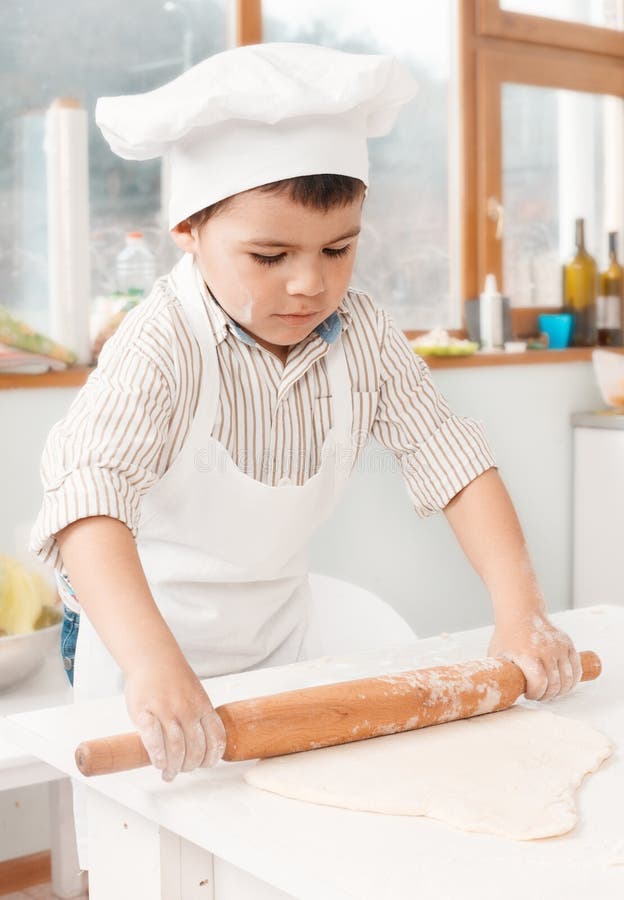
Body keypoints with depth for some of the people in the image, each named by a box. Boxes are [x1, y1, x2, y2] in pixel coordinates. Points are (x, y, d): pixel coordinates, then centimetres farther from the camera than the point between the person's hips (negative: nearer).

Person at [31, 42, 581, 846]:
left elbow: (453, 460, -14)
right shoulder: (160, 350, -29)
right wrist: (155, 665, -58)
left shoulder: (362, 334, -13)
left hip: (278, 629, 5)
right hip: (139, 634, -4)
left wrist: (521, 614, -25)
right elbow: (90, 501, -43)